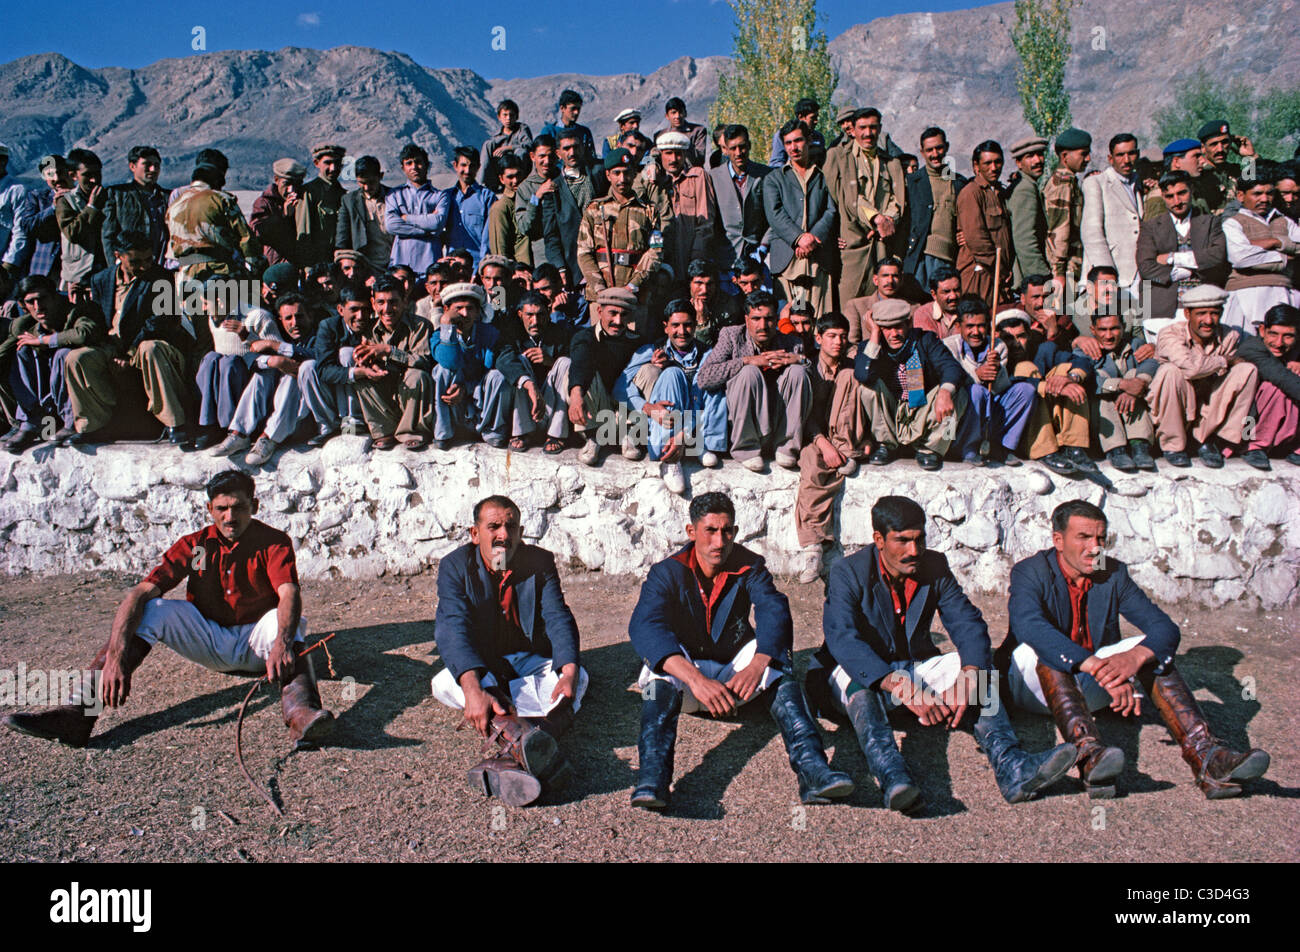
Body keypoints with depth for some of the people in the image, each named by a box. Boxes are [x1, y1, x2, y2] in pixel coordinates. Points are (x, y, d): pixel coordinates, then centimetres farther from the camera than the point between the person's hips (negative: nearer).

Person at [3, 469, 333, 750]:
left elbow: (289, 593, -29)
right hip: (208, 642, 3)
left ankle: (300, 712, -63)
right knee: (152, 610, -20)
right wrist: (116, 652, -34)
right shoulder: (194, 545, -3)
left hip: (255, 640, -3)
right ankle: (77, 713, -31)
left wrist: (281, 644, -50)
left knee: (287, 621, -35)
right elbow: (142, 591, -17)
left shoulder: (274, 542, -10)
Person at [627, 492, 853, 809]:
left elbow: (774, 611, -22)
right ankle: (652, 777, -48)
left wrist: (758, 664, -44)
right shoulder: (666, 574, -12)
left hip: (734, 674, 2)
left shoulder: (749, 567, -4)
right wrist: (696, 679, -47)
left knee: (778, 663, -27)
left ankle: (811, 767, -42)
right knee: (660, 667, -33)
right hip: (683, 679, -1)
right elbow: (644, 626, -30)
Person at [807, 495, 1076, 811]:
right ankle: (892, 777, -56)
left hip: (915, 668, 5)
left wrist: (968, 678, -33)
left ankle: (1011, 766, -37)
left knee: (980, 667, -18)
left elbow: (969, 625, -10)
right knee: (858, 681, -37)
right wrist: (902, 689, -46)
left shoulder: (935, 567, -2)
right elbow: (842, 640, -32)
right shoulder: (847, 573, -16)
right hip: (859, 673, -4)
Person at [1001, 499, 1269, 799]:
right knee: (1043, 651, -36)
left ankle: (1204, 755, -35)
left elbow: (1165, 628, -11)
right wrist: (1095, 667, -48)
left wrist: (1135, 656, -35)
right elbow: (1028, 625, -35)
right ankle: (1088, 752, -57)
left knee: (1151, 649, -19)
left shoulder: (1114, 574, 0)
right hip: (1034, 680, -4)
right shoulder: (1030, 572, -13)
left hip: (1090, 685, 4)